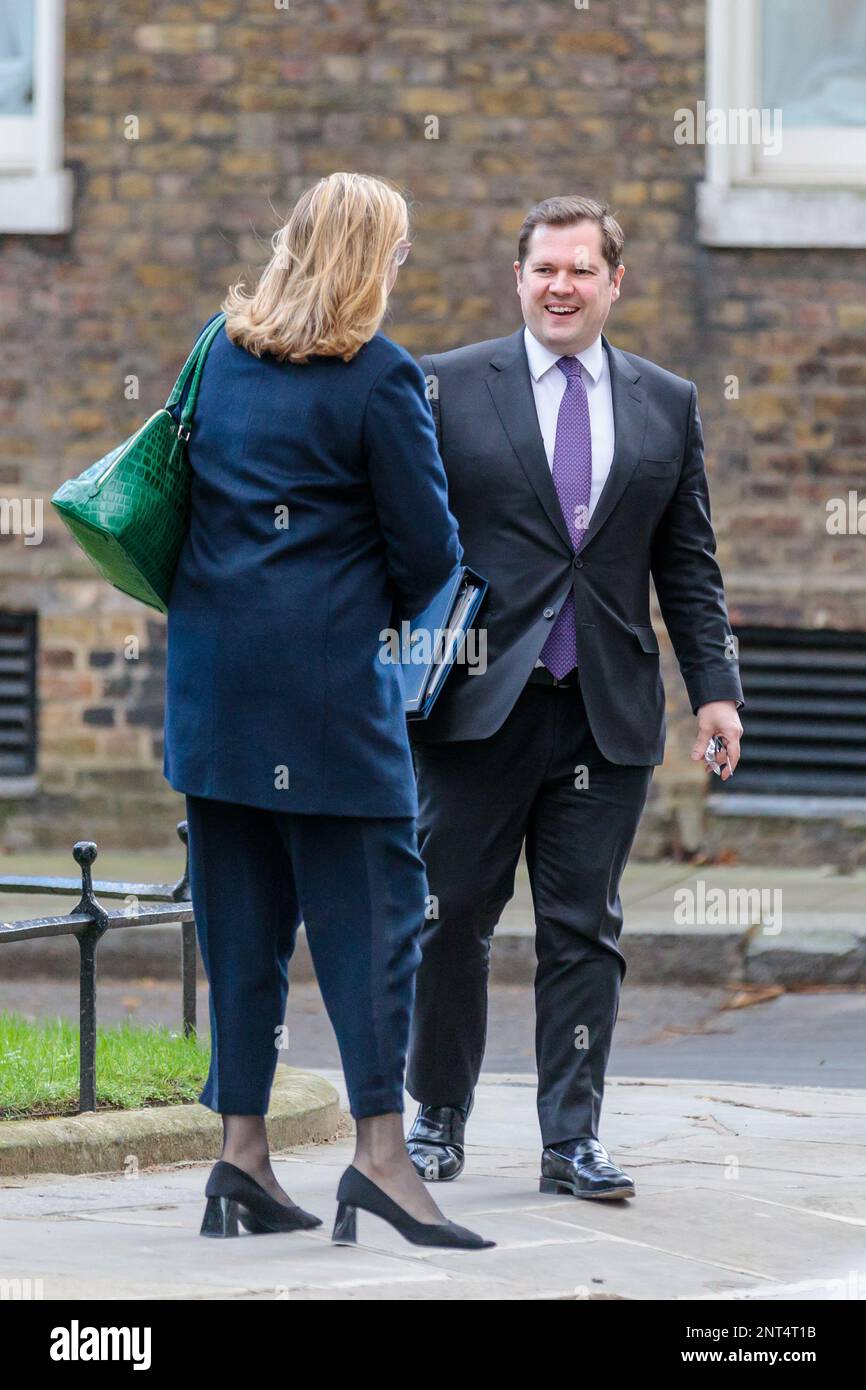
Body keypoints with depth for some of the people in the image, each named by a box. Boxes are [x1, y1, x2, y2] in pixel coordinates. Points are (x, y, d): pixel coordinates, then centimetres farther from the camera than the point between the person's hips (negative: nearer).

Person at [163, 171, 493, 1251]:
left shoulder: (223, 350, 10)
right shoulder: (375, 378, -9)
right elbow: (428, 547, -7)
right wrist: (386, 606, 13)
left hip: (212, 664, 7)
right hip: (325, 673, -6)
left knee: (238, 908, 10)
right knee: (369, 900, -4)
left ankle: (241, 1151, 10)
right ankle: (380, 1152, -12)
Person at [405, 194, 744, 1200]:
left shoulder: (668, 404, 11)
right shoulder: (449, 388, 3)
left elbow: (687, 563, 13)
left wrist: (715, 689, 6)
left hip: (609, 712, 2)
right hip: (477, 703, -2)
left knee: (584, 929, 3)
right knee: (451, 919, 2)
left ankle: (572, 1138, 6)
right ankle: (438, 1119, 17)